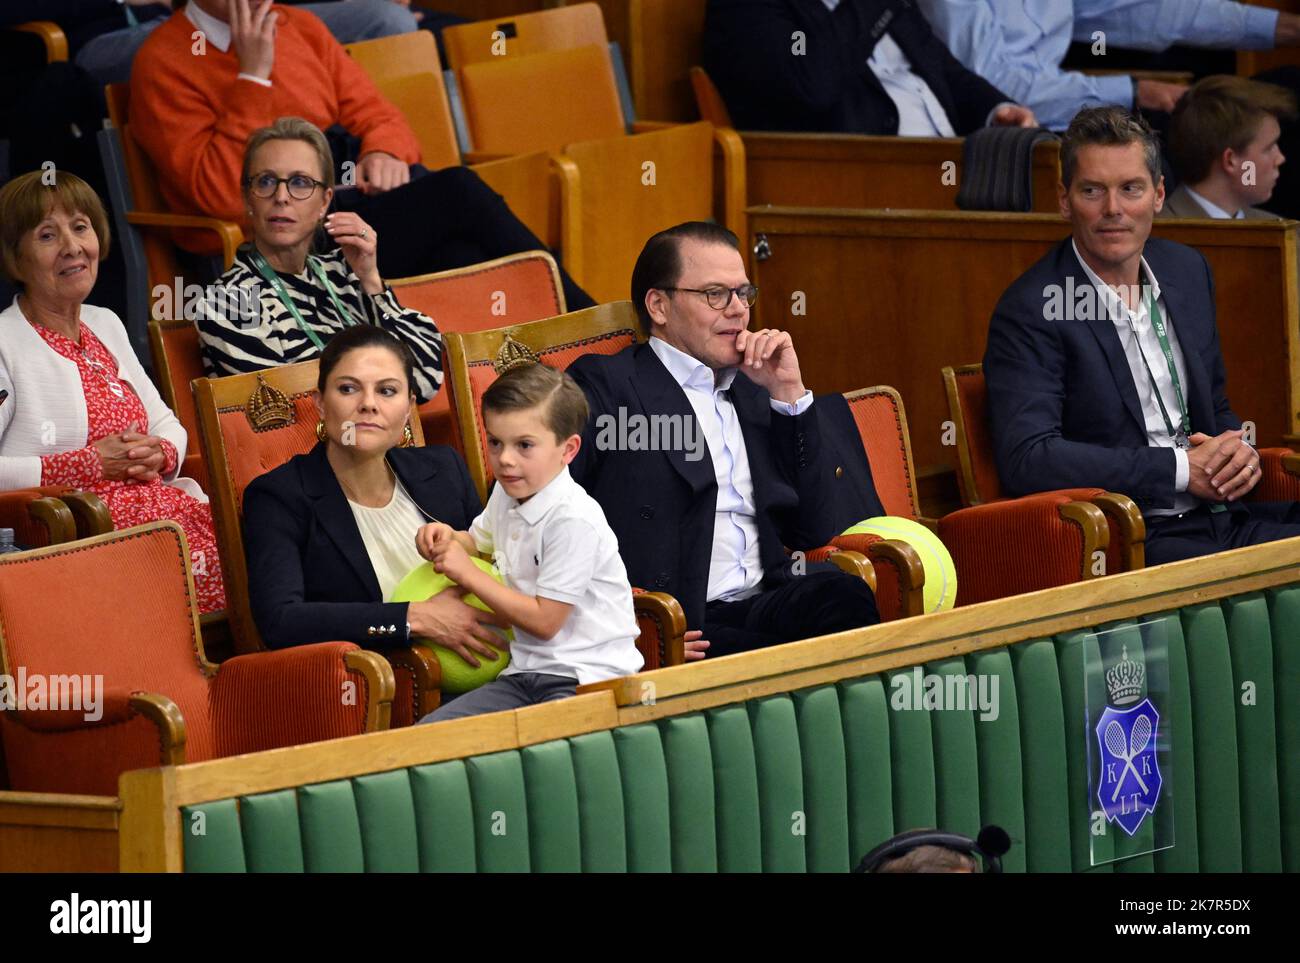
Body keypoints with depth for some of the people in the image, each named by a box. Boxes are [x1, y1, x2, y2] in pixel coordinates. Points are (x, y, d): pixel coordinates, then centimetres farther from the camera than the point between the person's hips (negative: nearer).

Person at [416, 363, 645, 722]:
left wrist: (467, 574, -10)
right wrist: (446, 538, 11)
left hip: (586, 677, -8)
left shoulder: (574, 521, -16)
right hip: (525, 672, 8)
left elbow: (544, 621, -16)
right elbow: (479, 541, 36)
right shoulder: (506, 495, 11)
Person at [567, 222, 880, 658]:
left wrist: (788, 393, 14)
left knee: (844, 597, -30)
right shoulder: (603, 385, 7)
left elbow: (815, 531, 21)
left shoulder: (753, 392, 27)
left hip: (767, 606, 6)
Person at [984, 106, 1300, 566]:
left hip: (1223, 514, 7)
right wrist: (1181, 469, -16)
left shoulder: (1187, 270, 16)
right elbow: (1025, 459, -19)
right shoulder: (1029, 312, -7)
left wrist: (1239, 451, 1)